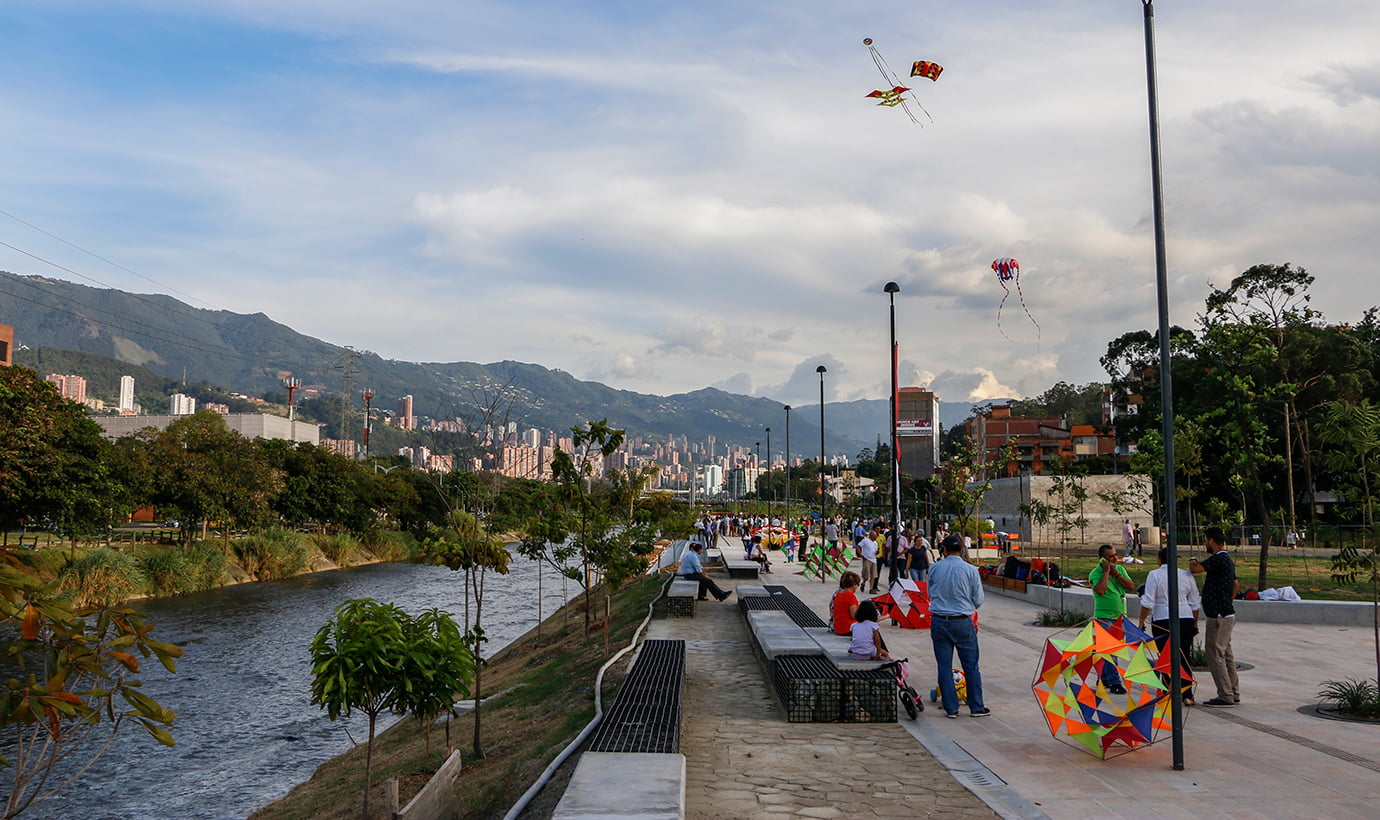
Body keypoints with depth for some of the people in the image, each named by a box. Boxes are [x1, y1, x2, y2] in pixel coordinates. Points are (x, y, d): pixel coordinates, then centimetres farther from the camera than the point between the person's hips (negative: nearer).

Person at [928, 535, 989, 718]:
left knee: (944, 666, 8)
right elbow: (978, 600, -1)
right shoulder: (970, 570, -8)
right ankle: (976, 707, 16)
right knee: (971, 666, 10)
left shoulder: (934, 569, -3)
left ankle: (951, 708, 12)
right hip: (963, 622, -1)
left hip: (939, 622, 1)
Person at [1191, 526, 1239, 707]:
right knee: (1226, 654, 15)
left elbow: (1195, 569, -30)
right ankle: (1233, 693, 21)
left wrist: (1192, 562, -7)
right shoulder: (1228, 560, 14)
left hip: (1219, 616, -10)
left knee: (1215, 654, -6)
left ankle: (1225, 696, -3)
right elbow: (1235, 585, 24)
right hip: (1227, 613, 10)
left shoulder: (1219, 559, -19)